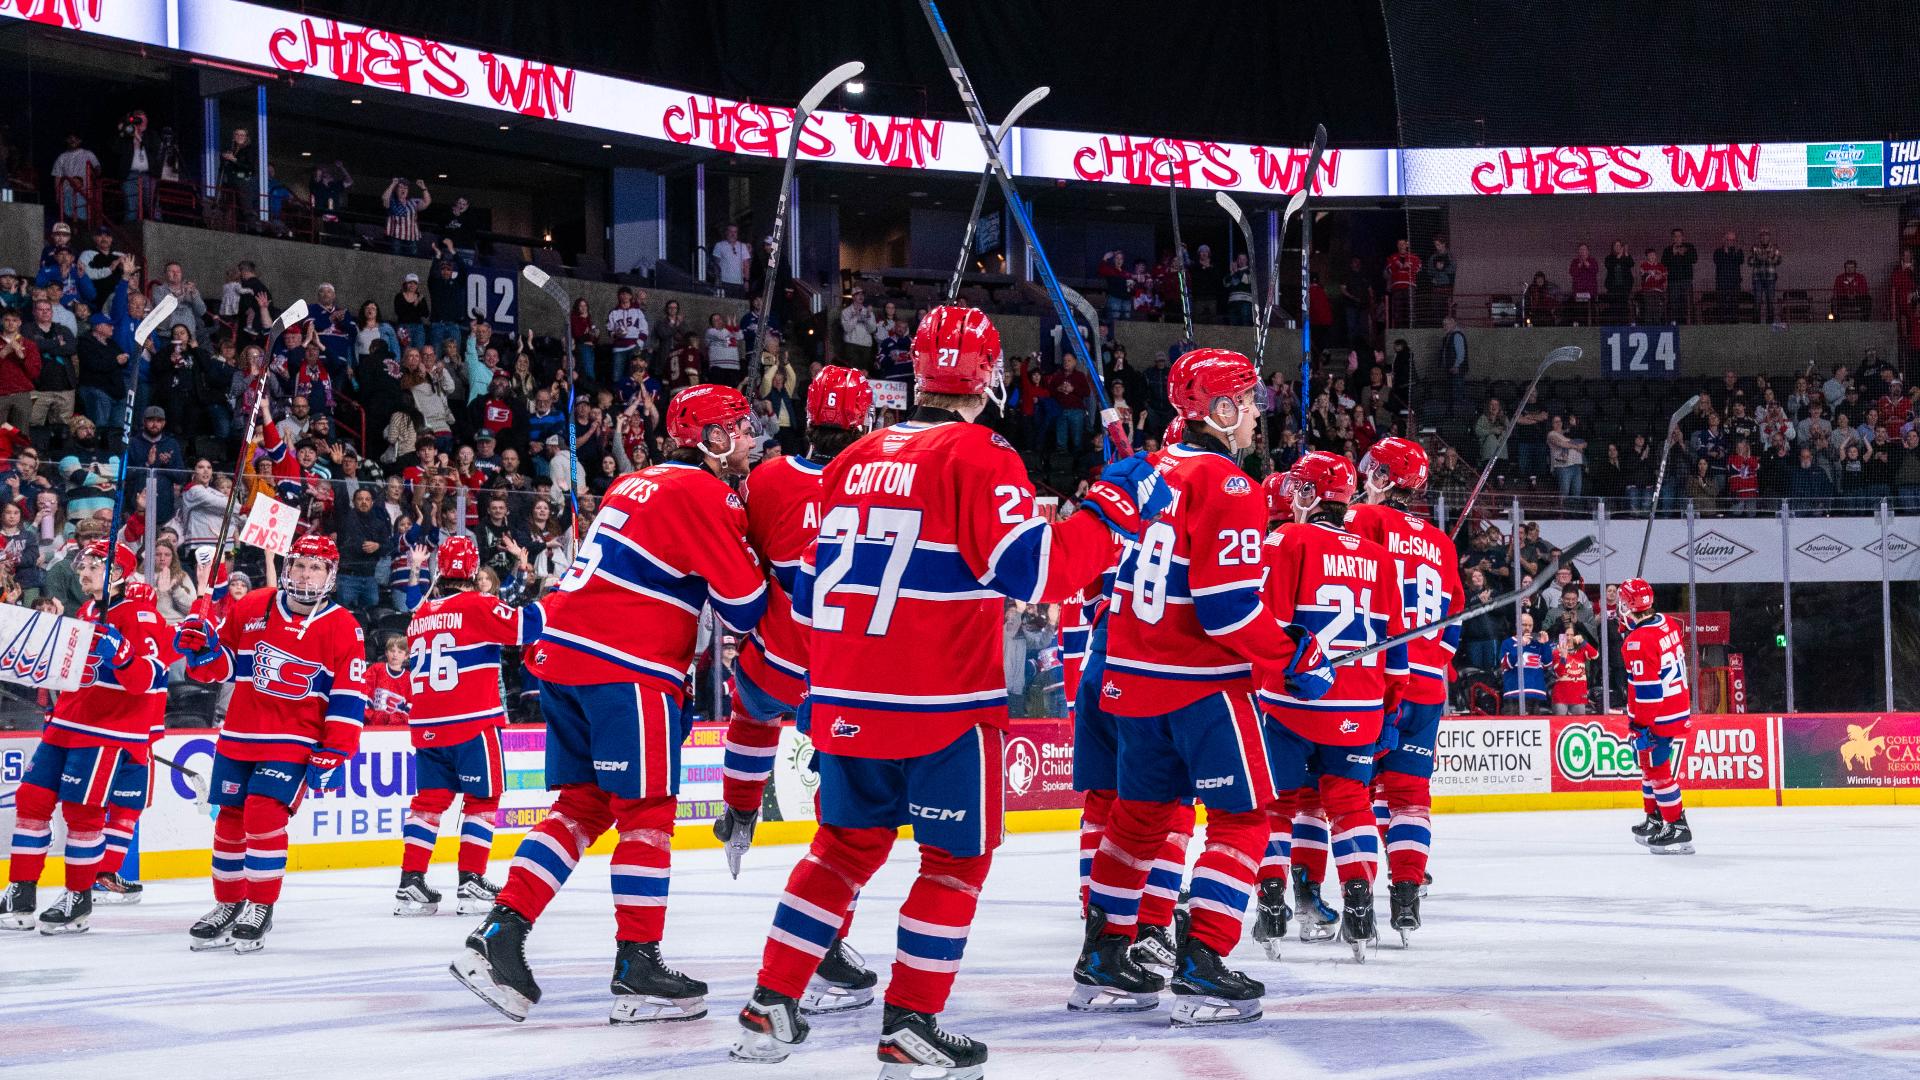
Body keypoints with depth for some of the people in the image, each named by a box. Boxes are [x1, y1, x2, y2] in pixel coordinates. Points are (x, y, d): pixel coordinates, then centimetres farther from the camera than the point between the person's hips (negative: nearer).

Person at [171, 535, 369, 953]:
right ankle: (228, 905, 24)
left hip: (296, 741, -4)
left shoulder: (342, 627, -5)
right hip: (240, 734, 4)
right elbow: (223, 664, 12)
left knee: (264, 814, -17)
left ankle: (260, 910, -6)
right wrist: (202, 648, -10)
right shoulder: (251, 609, 3)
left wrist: (334, 755, -12)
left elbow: (349, 699, -6)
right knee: (230, 819, 7)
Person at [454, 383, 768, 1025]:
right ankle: (637, 970, 0)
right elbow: (747, 605, -8)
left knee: (584, 804, 11)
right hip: (627, 668, -9)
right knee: (647, 813, -1)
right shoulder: (705, 494, -7)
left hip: (561, 653, 9)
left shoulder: (636, 485, 21)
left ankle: (500, 934, 2)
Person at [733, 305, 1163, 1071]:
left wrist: (822, 689, 27)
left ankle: (772, 1006, 18)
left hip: (846, 703, 6)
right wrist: (1115, 509, -9)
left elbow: (815, 588, 15)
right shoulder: (978, 456, -11)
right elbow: (1033, 571, -20)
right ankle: (910, 1027, 7)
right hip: (942, 704, -6)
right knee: (958, 857, 8)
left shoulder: (856, 461, 10)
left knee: (846, 844, 19)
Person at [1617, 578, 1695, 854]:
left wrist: (1641, 727, -20)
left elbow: (1646, 690, -24)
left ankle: (1677, 829, -2)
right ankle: (1656, 819, 33)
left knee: (1656, 769, -3)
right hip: (1678, 707, 10)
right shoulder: (1666, 624, 2)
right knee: (1650, 764, 22)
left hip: (1657, 718, -10)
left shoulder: (1637, 642, -24)